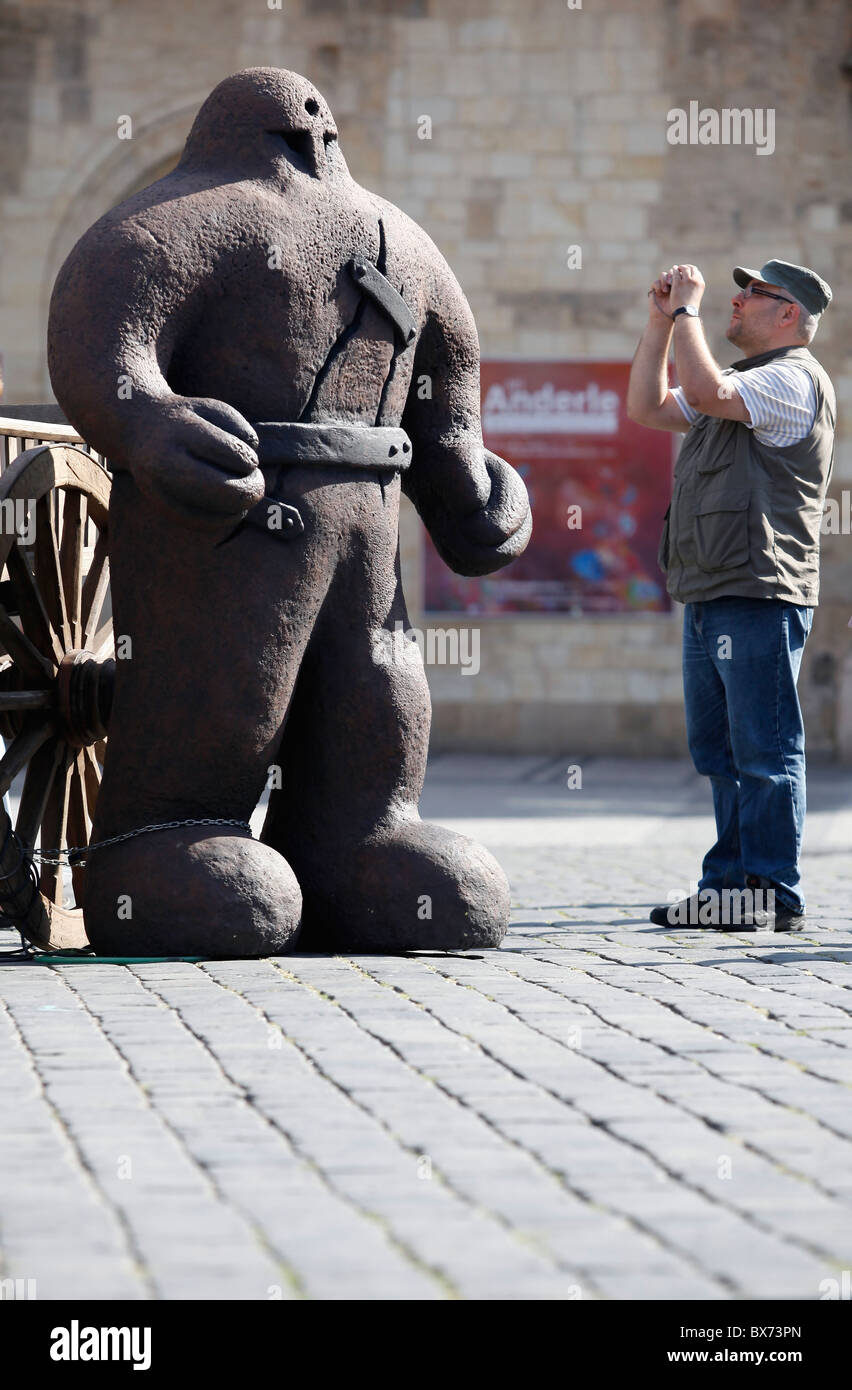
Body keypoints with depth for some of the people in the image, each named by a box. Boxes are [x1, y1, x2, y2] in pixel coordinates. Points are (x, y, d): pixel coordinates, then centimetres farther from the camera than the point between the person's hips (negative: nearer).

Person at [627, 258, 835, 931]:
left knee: (764, 749, -8)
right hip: (710, 597, 10)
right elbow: (649, 407, 24)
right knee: (720, 750, 12)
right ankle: (729, 883, 17)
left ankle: (774, 894, -7)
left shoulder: (794, 379, -8)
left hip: (759, 597, -10)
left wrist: (688, 308, -10)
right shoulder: (745, 386, 24)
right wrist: (661, 322, 15)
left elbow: (705, 390, -22)